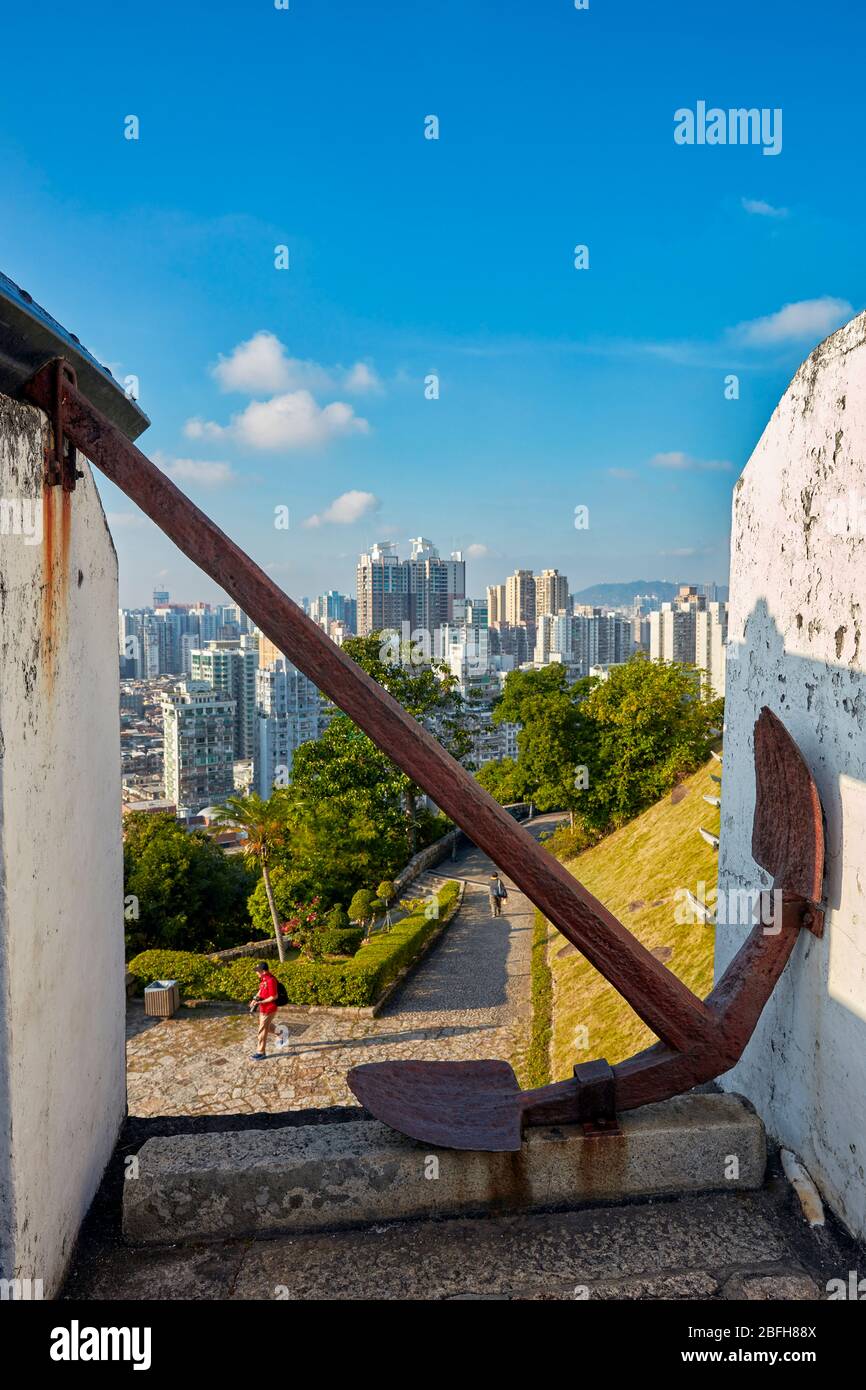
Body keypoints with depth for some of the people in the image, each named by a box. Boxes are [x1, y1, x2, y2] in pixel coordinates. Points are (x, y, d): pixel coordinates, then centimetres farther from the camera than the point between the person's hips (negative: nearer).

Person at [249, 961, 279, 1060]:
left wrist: (260, 1002, -24)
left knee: (262, 1030, 0)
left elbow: (274, 997, -25)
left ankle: (261, 1052, 11)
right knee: (267, 1025, 26)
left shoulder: (270, 981, -27)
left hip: (268, 1009, -9)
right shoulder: (263, 978, 2)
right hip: (263, 1008, 9)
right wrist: (255, 998, 1)